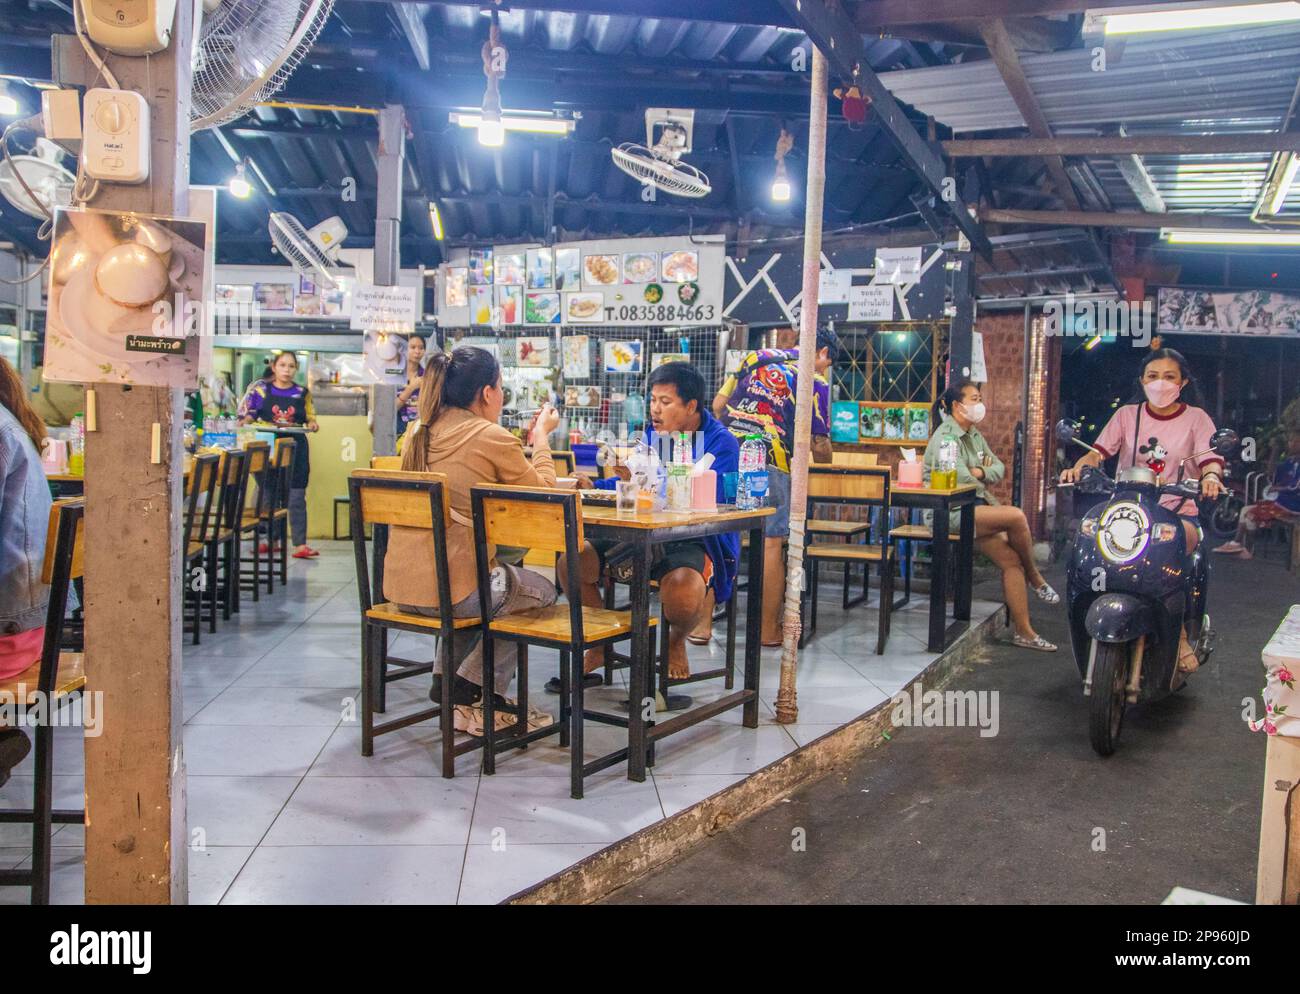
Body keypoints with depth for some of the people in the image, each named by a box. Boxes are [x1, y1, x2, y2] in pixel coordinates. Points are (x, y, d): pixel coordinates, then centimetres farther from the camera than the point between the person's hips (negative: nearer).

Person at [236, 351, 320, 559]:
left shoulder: (302, 393, 8)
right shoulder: (260, 389, 4)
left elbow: (310, 418, 12)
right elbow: (247, 417, 4)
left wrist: (312, 424, -9)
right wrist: (245, 422, -17)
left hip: (295, 450, 0)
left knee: (297, 497, -4)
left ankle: (300, 544, -5)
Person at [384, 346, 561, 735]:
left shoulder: (419, 433, 10)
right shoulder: (492, 437, -11)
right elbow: (543, 493, 1)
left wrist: (523, 440, 25)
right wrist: (541, 437, 14)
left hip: (399, 585, 8)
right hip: (448, 588, -7)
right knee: (540, 590, 20)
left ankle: (445, 677, 30)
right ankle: (472, 692, 15)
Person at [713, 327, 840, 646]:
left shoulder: (756, 357, 20)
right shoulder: (814, 380, 6)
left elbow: (718, 404, 19)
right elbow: (820, 449, 6)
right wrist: (825, 456, 28)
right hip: (769, 463, -5)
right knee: (772, 542, 4)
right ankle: (769, 629, 10)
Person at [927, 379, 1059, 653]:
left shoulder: (974, 434, 16)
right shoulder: (946, 436, -12)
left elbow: (999, 468, 15)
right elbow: (961, 479, -23)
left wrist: (981, 472, -7)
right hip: (950, 513, -9)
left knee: (1012, 560, -6)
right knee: (1016, 516, -26)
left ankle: (1024, 631, -1)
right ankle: (1034, 577, -2)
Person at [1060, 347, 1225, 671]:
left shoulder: (1196, 418, 9)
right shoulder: (1127, 415, 14)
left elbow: (1211, 460, -5)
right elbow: (1100, 451, 3)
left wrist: (1211, 477, -30)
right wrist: (1078, 468, -20)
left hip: (1178, 513, -2)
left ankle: (1179, 634, -21)